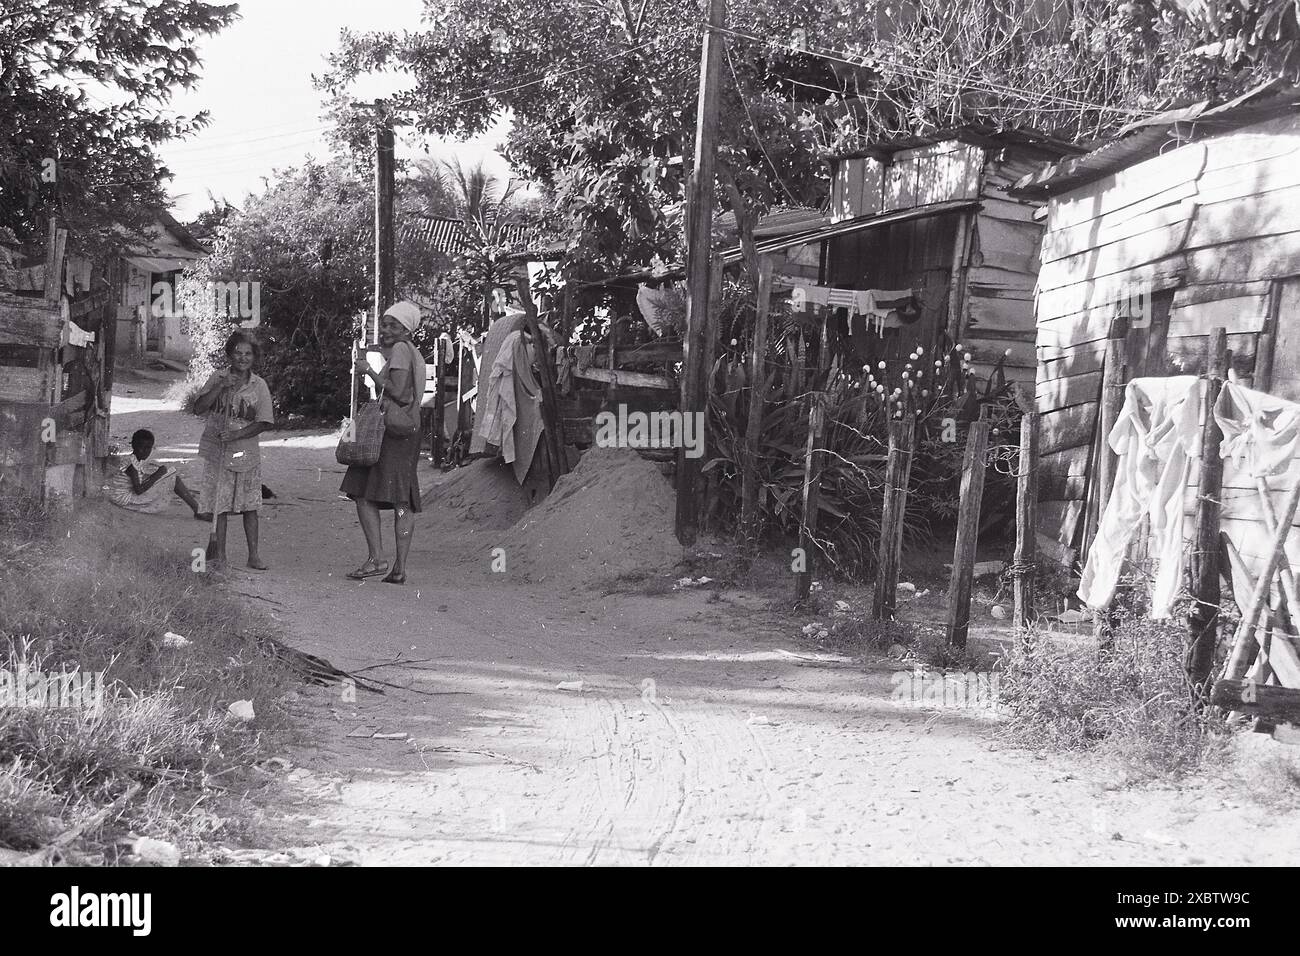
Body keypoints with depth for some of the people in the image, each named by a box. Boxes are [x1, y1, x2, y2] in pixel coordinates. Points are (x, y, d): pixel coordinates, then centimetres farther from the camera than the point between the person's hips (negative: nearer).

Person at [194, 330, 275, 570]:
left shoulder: (259, 385, 1)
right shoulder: (217, 379, 2)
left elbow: (263, 422, -3)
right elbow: (198, 408, -6)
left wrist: (236, 435, -16)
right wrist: (221, 387, -17)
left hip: (246, 452, 0)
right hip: (217, 452, 0)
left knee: (250, 506, 3)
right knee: (218, 505, 2)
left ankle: (254, 555, 11)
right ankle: (219, 553, 10)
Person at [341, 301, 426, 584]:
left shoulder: (400, 350, -7)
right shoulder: (413, 353, 20)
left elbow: (398, 393, -16)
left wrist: (369, 371, -9)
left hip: (390, 430, -9)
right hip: (409, 431, 9)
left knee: (363, 492, -6)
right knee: (402, 500, 5)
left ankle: (377, 558, -12)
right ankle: (400, 568, 4)